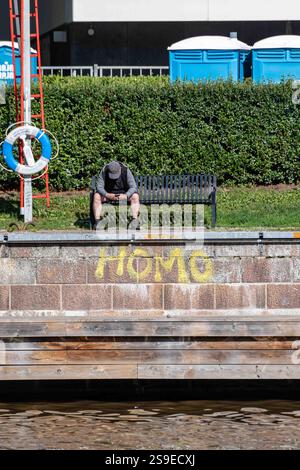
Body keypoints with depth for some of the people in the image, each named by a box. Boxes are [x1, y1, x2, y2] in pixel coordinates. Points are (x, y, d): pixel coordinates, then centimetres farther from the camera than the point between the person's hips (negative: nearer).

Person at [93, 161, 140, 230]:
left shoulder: (126, 171, -19)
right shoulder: (104, 171, -18)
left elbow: (133, 187, -19)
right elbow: (99, 187, -19)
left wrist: (125, 196, -38)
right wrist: (107, 195, -38)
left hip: (123, 194, -1)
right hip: (108, 194, 1)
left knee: (135, 197, -29)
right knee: (96, 196, -28)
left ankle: (135, 220, -39)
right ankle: (97, 221, -32)